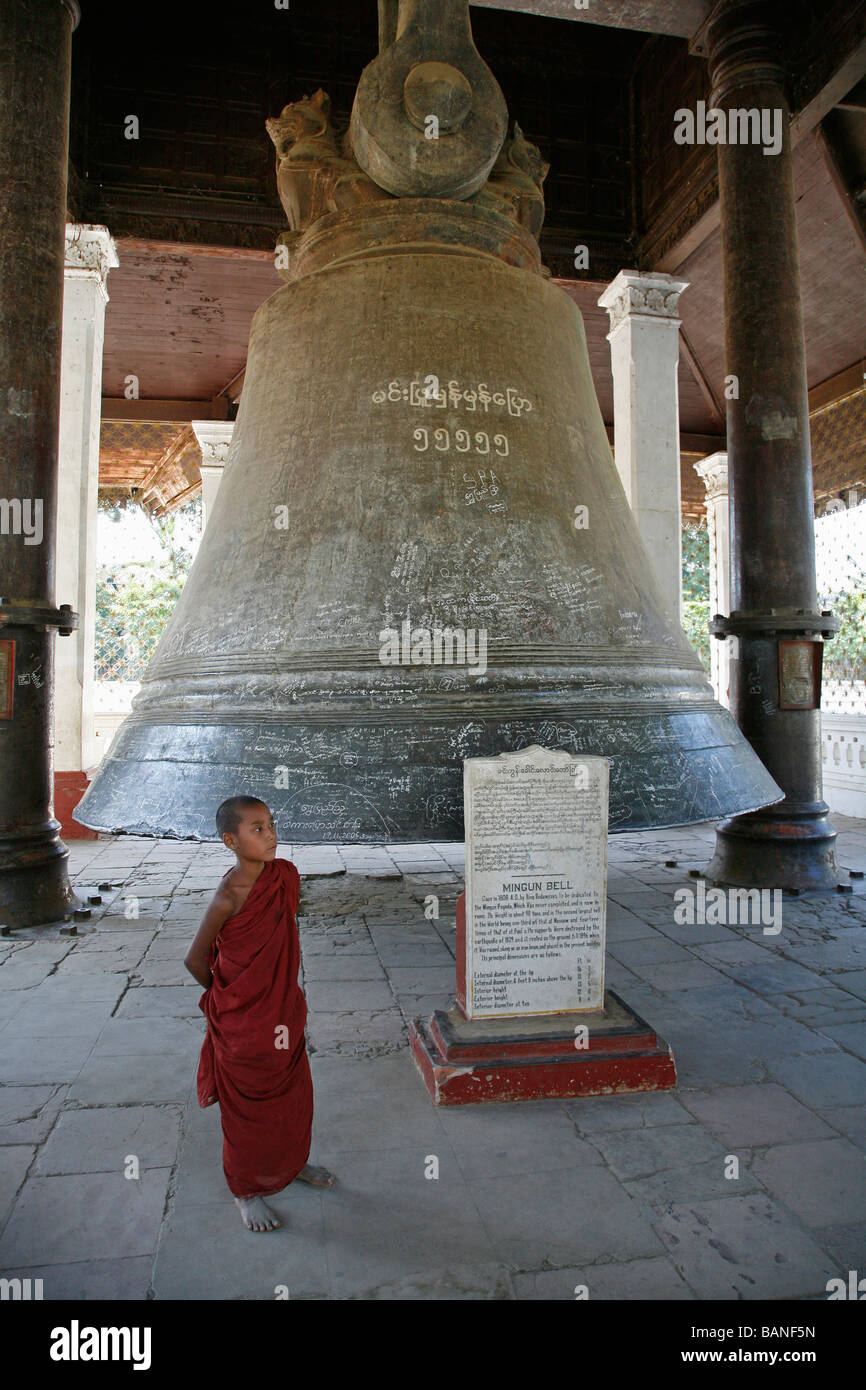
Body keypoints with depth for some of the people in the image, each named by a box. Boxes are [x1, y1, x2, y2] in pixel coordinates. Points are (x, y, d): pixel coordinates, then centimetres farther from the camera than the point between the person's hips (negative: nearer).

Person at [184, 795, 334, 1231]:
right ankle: (246, 1190, 34)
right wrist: (226, 997, -1)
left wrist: (286, 992, 12)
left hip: (284, 1010, 6)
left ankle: (292, 1162, 47)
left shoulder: (285, 876, -7)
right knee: (248, 1103, 12)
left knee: (293, 1093, 22)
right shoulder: (228, 897, -25)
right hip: (241, 1023, -6)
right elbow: (195, 959, -13)